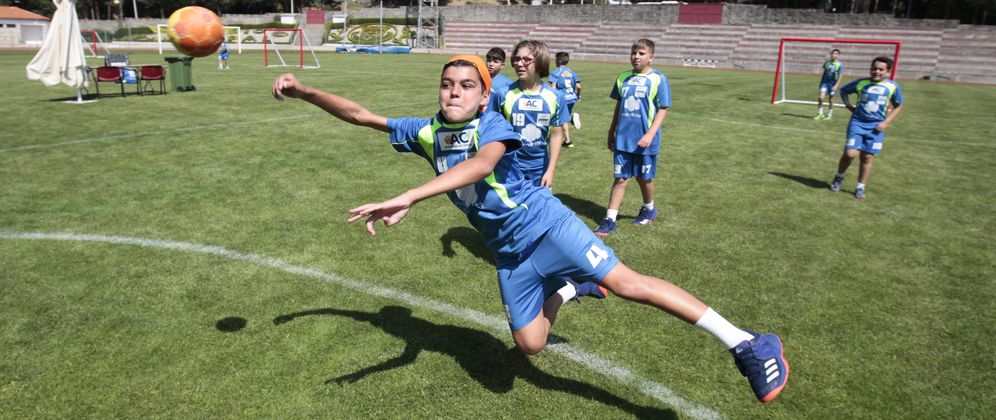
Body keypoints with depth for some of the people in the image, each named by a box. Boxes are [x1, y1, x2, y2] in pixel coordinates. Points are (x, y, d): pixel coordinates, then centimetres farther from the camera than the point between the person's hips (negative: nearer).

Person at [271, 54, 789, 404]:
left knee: (623, 282, -17)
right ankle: (563, 292, 40)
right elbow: (362, 115, 6)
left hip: (543, 223, -6)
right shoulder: (427, 132, 1)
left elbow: (480, 165, -40)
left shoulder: (493, 124, -18)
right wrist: (303, 90, -2)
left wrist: (405, 199, -49)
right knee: (528, 343, 8)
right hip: (509, 252, 6)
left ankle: (744, 343, -9)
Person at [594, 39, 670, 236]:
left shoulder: (658, 79, -6)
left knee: (644, 178, 12)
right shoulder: (623, 77, 7)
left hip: (644, 141, -3)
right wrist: (611, 133, 18)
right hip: (622, 139, 3)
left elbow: (662, 110, -7)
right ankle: (610, 220, 5)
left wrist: (650, 134, -18)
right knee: (621, 179, 3)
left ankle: (649, 209, 37)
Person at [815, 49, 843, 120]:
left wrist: (836, 85, -17)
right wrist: (821, 82, 17)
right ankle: (820, 113, 0)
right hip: (825, 82, 3)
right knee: (821, 97, -12)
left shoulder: (840, 65, -6)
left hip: (833, 84, -3)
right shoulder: (827, 63, 6)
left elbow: (840, 76, -8)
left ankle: (829, 114, 20)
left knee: (830, 100, 5)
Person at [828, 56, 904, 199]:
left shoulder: (892, 86, 0)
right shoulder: (861, 83, 0)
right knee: (850, 153, -11)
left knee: (868, 157, 2)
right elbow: (843, 90, 17)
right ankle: (839, 177, 16)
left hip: (876, 126, 1)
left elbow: (899, 106, 10)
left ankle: (860, 187, 14)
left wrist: (886, 122, -2)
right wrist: (849, 106, 4)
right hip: (857, 122, -1)